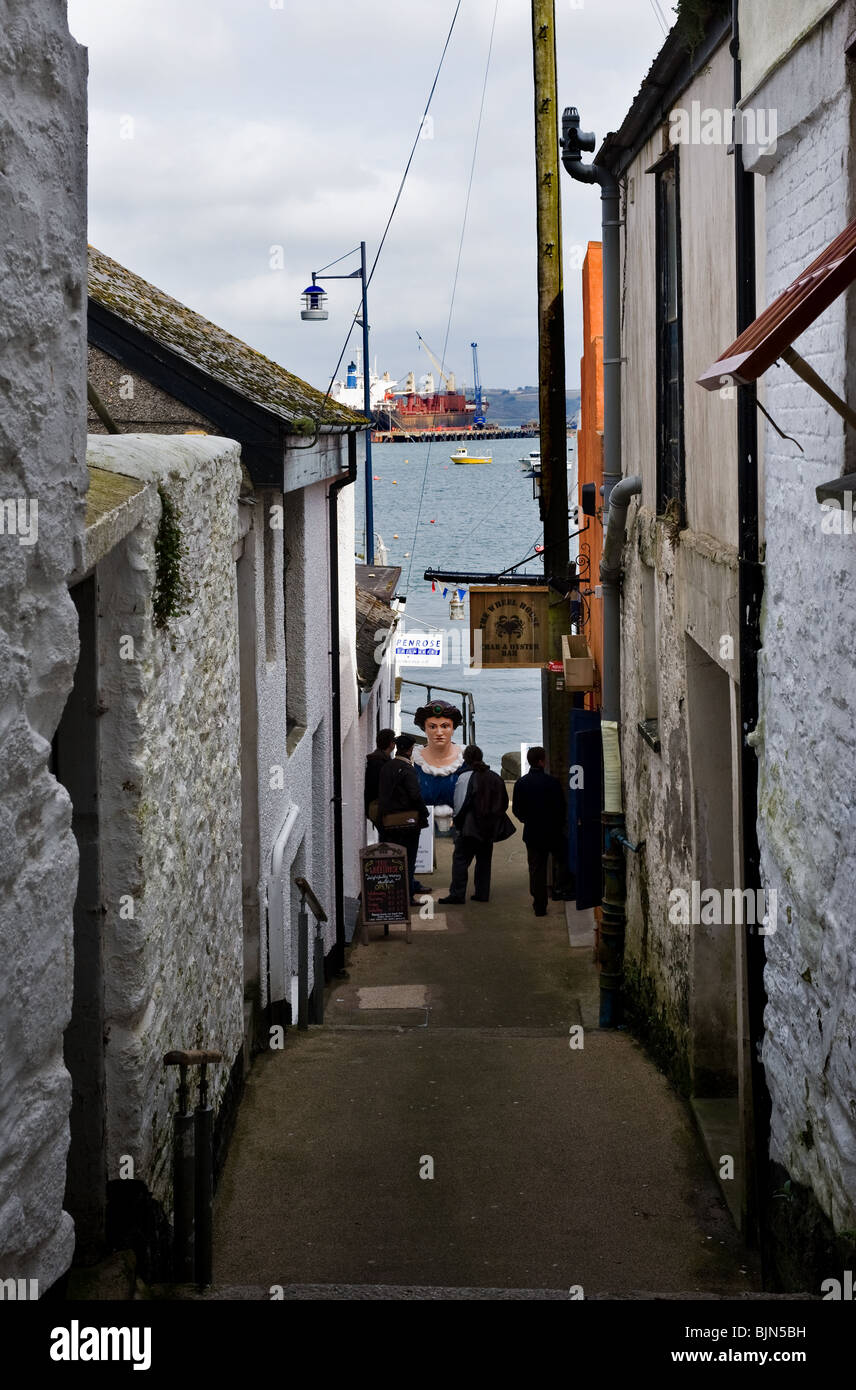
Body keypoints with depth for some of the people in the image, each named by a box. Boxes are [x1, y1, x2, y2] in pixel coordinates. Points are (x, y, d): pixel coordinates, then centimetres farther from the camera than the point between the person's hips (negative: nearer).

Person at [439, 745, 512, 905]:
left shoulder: (465, 777, -11)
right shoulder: (495, 777, 7)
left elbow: (460, 803, -13)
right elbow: (504, 802, 12)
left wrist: (458, 820, 1)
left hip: (471, 826, -6)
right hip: (490, 828, 6)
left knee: (460, 859, -1)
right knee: (484, 859, 13)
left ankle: (457, 894, -6)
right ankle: (482, 893, 13)